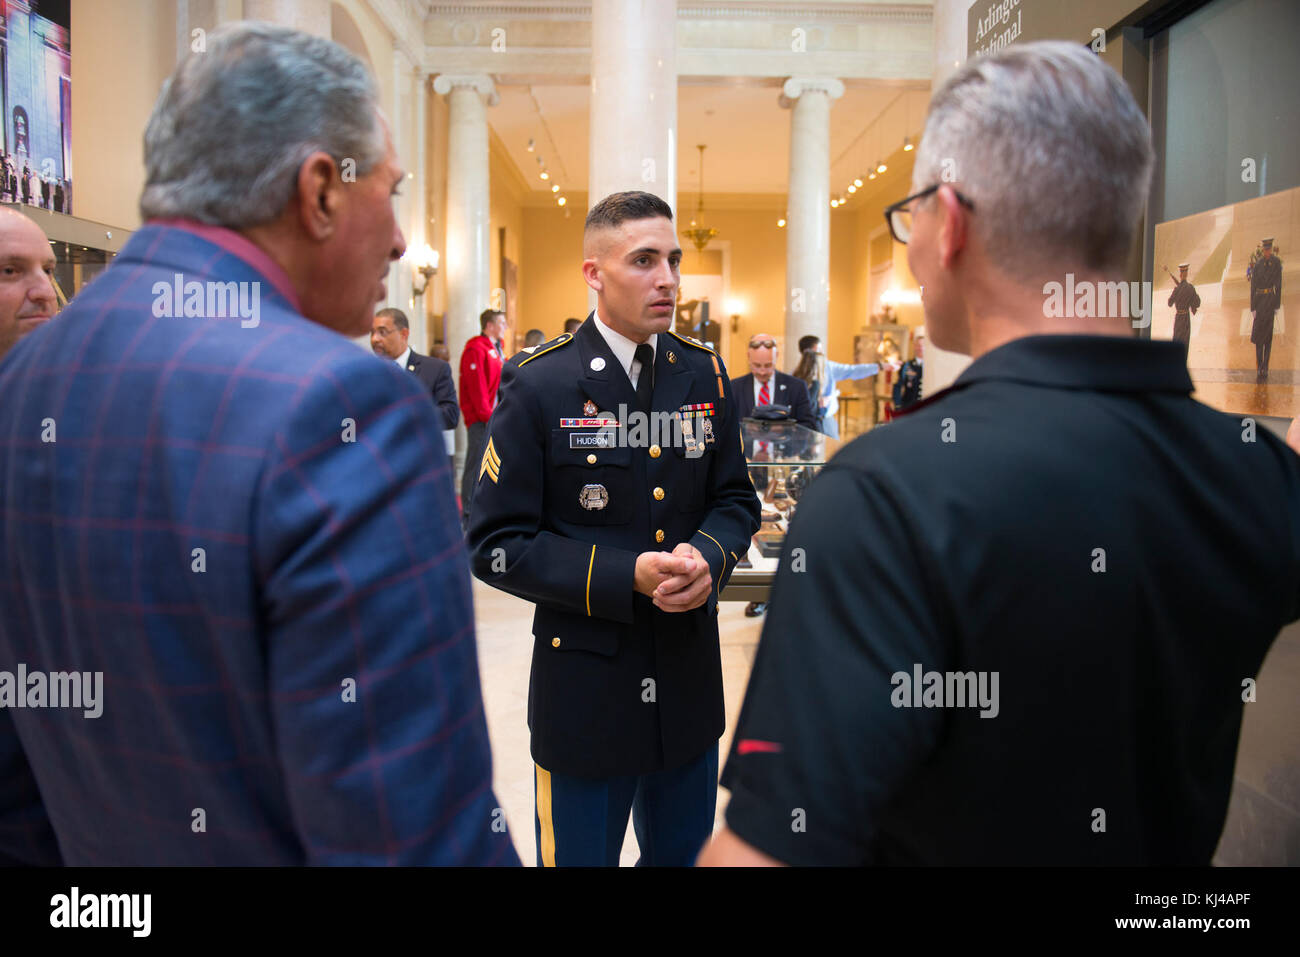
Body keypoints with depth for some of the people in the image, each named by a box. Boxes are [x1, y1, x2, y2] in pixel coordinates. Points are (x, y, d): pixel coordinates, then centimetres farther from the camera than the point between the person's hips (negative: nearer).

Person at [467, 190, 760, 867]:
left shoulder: (704, 375, 3)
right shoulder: (537, 386, -12)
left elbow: (735, 498, 9)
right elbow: (496, 544, -12)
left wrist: (709, 557, -14)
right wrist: (627, 576, -22)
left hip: (689, 677, 5)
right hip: (585, 685, -4)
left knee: (684, 852, 22)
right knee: (580, 853, 13)